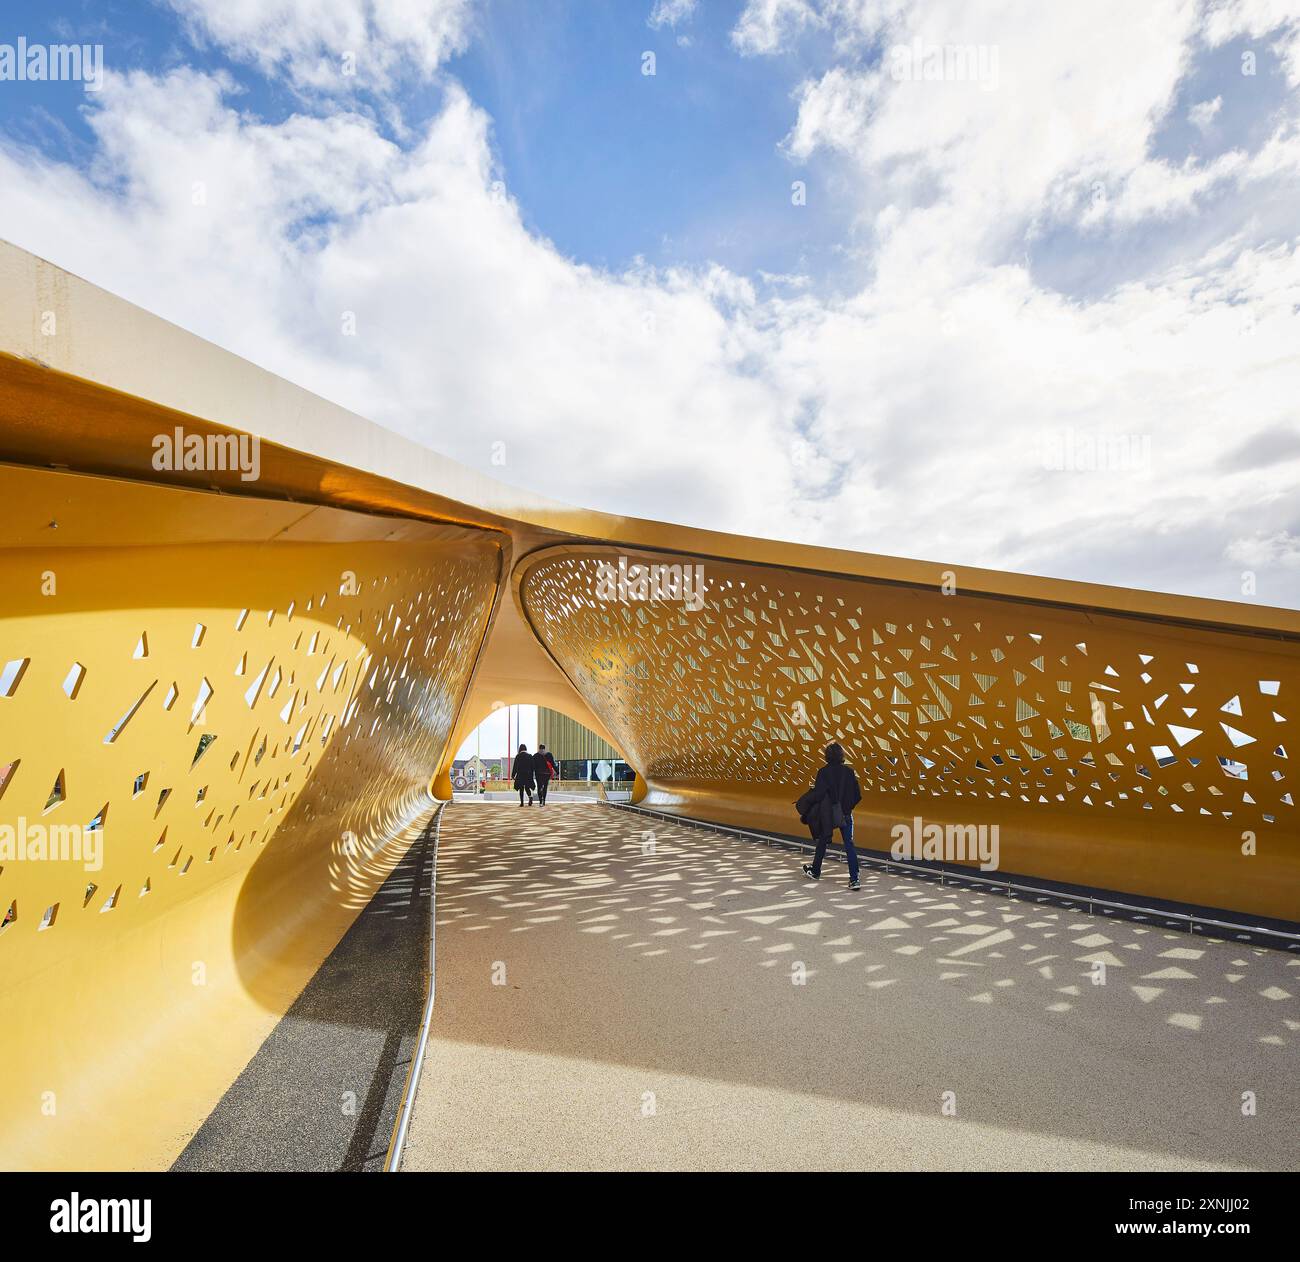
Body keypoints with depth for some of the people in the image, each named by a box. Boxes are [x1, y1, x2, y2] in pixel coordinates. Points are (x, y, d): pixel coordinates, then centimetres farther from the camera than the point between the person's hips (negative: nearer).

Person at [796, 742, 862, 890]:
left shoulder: (824, 772, -14)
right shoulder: (849, 771, -5)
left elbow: (817, 793, -17)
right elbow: (857, 795, -1)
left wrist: (803, 804, -2)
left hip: (828, 814, -2)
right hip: (846, 814, 2)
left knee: (822, 842, 15)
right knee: (849, 845, 3)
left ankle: (815, 871, 31)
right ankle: (854, 879, -4)